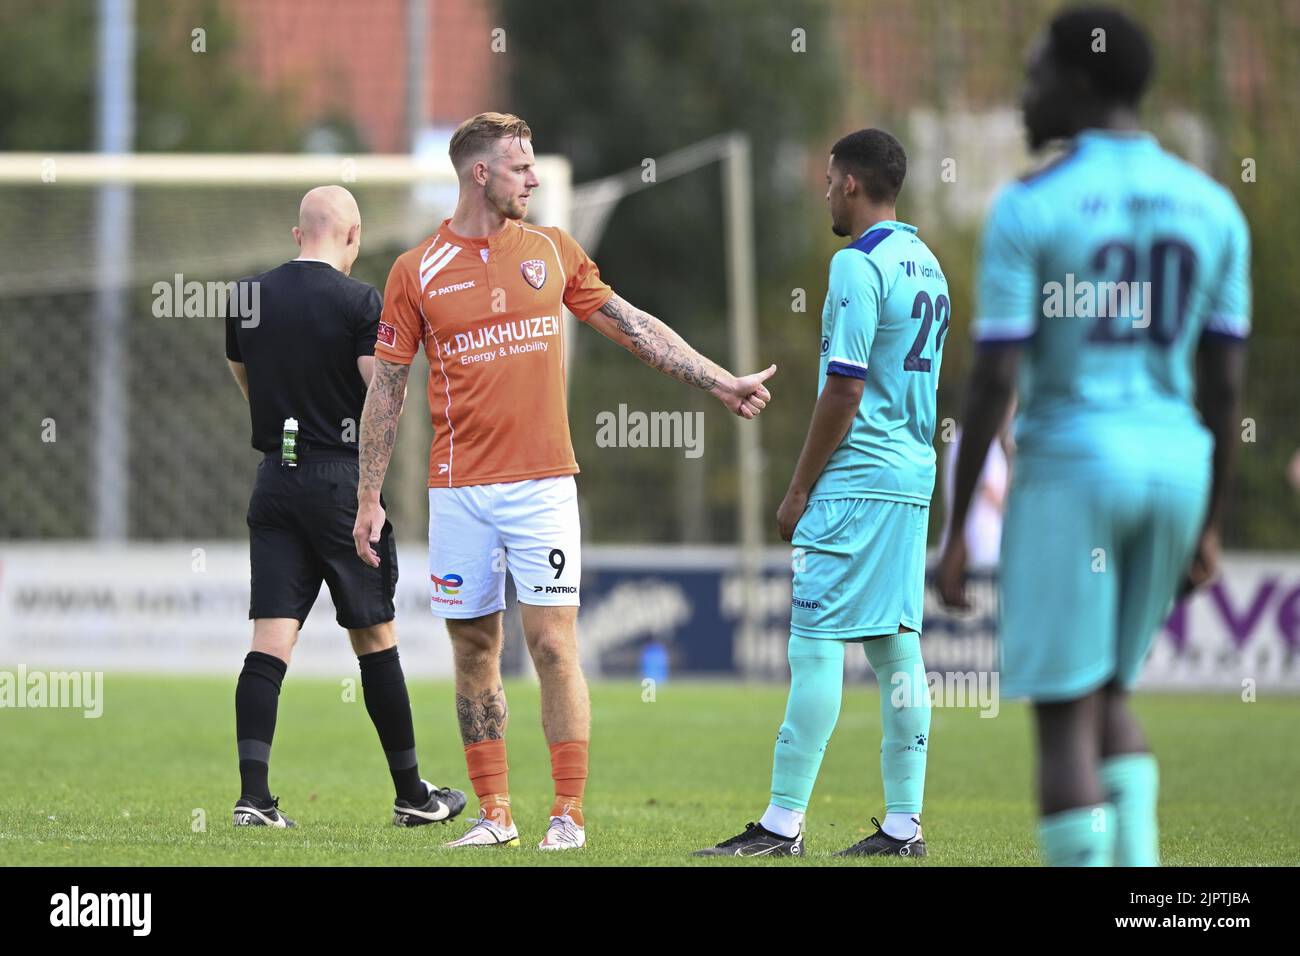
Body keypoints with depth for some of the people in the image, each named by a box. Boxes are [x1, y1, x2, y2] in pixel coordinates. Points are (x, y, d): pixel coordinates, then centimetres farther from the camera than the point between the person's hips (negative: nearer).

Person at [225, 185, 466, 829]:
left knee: (270, 639, -1)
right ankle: (411, 794, 15)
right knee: (374, 637, 6)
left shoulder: (249, 299, 7)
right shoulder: (359, 302, -9)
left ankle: (253, 794, -13)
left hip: (274, 481, 4)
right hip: (343, 480, -4)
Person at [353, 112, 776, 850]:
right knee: (475, 652, 4)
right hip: (459, 491, 0)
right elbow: (387, 388, 5)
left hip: (542, 484, 0)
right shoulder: (418, 271, 2)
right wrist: (370, 498, 2)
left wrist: (720, 382, 13)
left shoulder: (553, 251, 7)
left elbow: (634, 327, 15)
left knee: (554, 645, -6)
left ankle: (570, 816, -2)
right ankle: (495, 813, 11)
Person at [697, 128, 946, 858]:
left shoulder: (858, 266, -13)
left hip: (854, 483, -9)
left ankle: (783, 824, -8)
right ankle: (904, 825, 8)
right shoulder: (928, 267, 14)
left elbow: (844, 390, -16)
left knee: (817, 642, -7)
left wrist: (799, 489, -10)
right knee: (897, 646, 8)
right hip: (914, 478, 9)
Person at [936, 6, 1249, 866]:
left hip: (1070, 471, -5)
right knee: (1109, 693, 22)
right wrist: (1211, 525, 16)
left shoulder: (1030, 209, -9)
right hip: (1176, 470, 5)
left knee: (1064, 715, 0)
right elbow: (1226, 384, 8)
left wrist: (955, 532, -5)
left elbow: (994, 381, -11)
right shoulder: (1212, 209, 6)